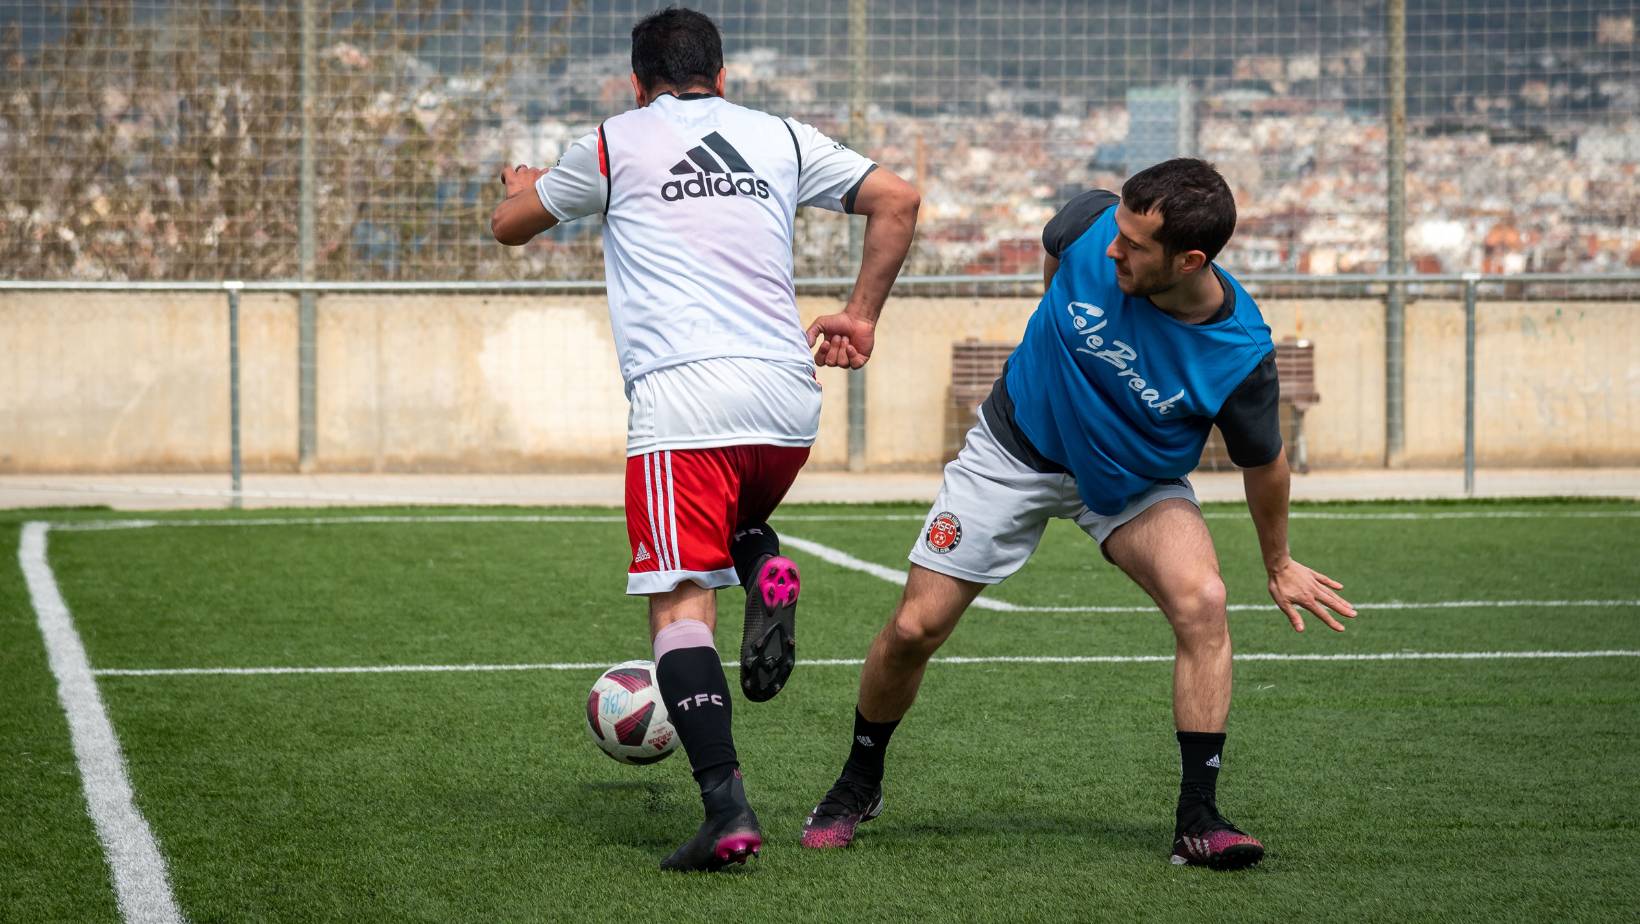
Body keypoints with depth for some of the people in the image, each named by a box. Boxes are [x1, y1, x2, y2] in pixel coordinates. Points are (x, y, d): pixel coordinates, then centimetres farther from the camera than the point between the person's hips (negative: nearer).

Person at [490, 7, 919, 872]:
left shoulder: (613, 144, 11)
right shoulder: (781, 137, 18)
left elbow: (510, 225, 24)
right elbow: (897, 199, 14)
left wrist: (522, 186, 47)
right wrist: (861, 314, 22)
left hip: (682, 399, -4)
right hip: (788, 392, 4)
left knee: (681, 603, -6)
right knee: (739, 519, 33)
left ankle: (725, 807, -22)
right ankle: (769, 574, -4)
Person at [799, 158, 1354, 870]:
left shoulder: (1240, 353, -30)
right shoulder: (1093, 224, -28)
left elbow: (1263, 461, -9)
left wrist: (1279, 566, 5)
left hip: (1133, 483, -1)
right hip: (1016, 449, 1)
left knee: (1202, 601, -27)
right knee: (914, 629, -1)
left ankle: (1197, 820, -18)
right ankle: (859, 784, 26)